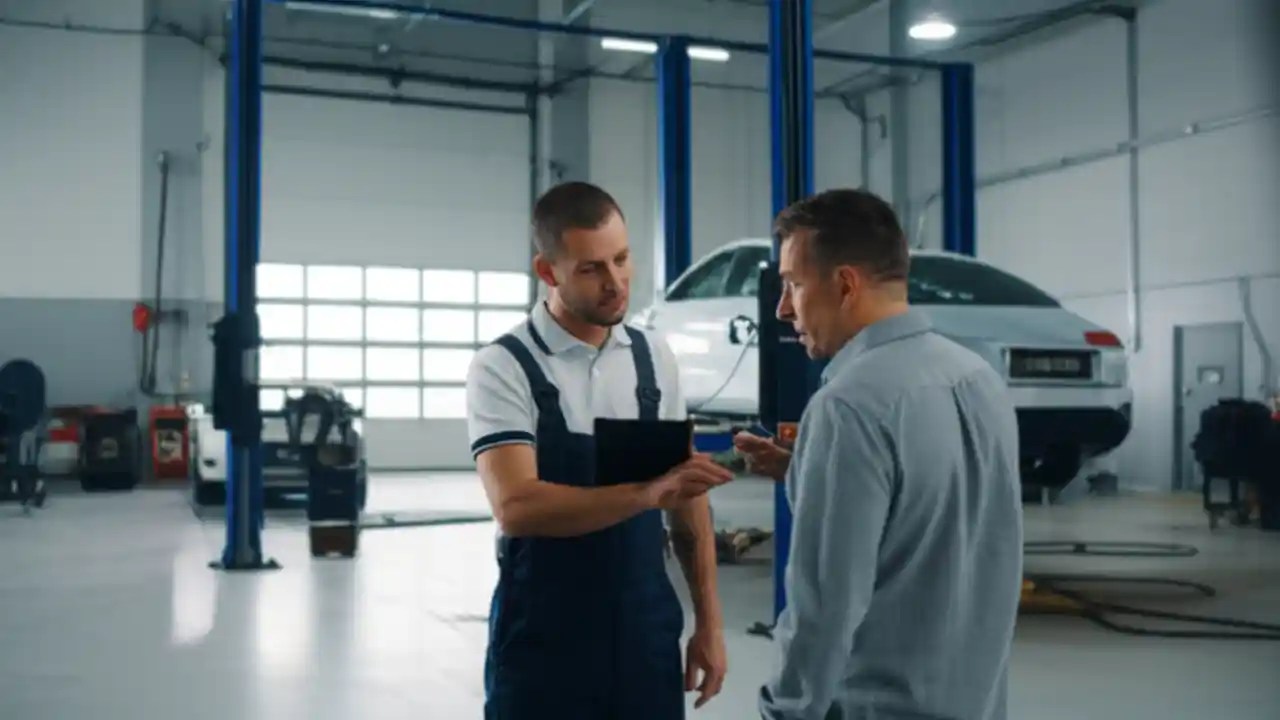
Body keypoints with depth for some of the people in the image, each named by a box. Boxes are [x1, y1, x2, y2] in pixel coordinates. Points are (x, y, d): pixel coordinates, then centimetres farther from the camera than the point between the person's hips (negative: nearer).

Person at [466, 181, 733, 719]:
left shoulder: (654, 359, 4)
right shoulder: (503, 368, -11)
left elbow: (687, 500, 9)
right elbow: (516, 505, -23)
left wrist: (708, 622, 7)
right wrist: (647, 493, -34)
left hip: (646, 638, 4)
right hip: (542, 645, -4)